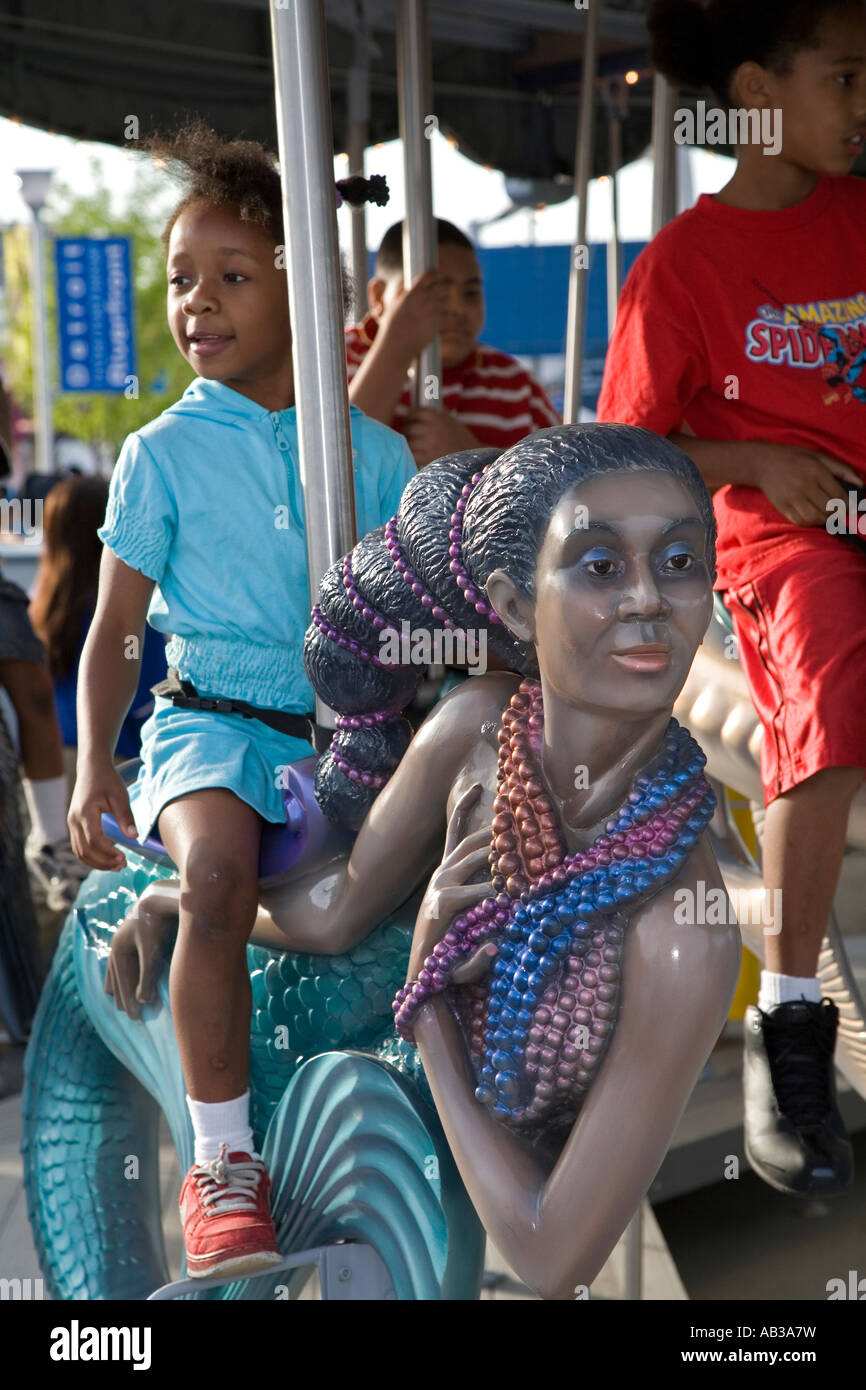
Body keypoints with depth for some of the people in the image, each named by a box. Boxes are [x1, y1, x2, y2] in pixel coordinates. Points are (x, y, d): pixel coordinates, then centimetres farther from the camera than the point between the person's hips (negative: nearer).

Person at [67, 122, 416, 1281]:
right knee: (220, 877, -33)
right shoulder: (161, 456, 4)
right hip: (211, 723, -3)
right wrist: (94, 766, -7)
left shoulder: (376, 452, 10)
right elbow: (115, 629, 5)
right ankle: (224, 1162, -19)